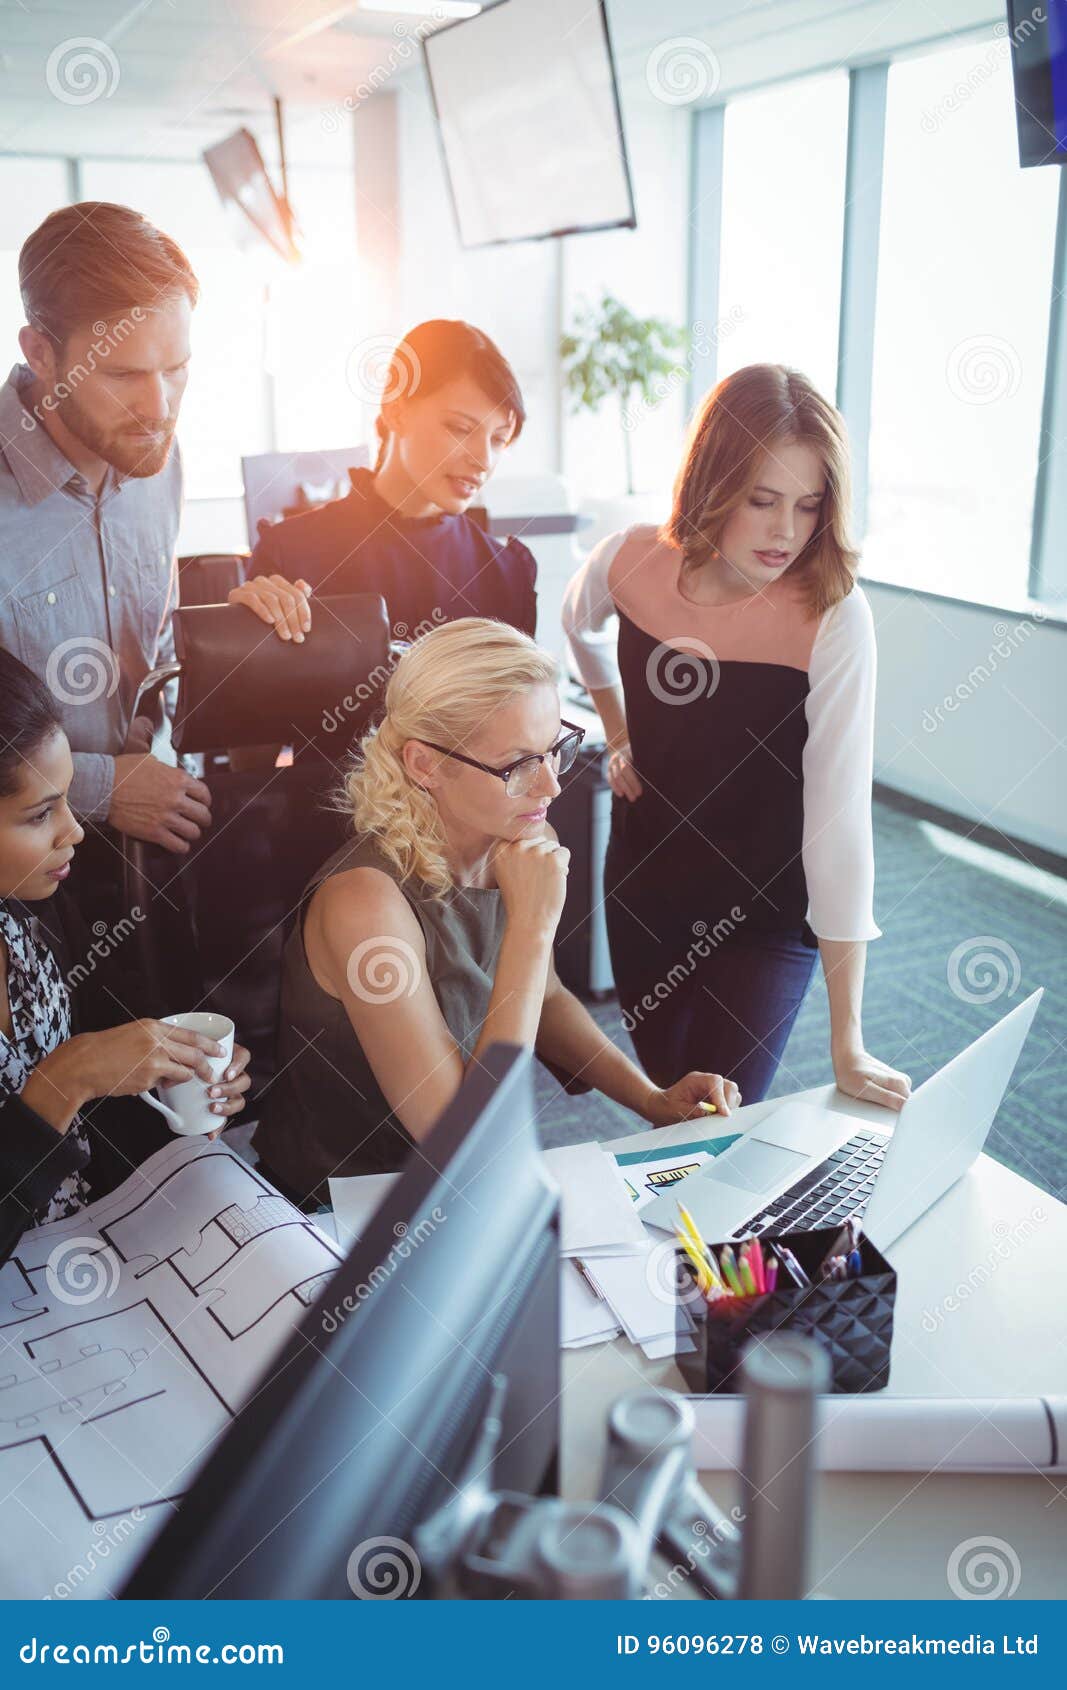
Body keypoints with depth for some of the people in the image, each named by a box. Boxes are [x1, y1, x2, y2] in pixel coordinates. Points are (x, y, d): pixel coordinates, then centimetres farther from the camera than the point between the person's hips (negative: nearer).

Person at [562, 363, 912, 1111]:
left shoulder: (834, 614, -24)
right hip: (643, 883, 4)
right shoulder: (630, 561, -13)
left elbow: (839, 818, -27)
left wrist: (847, 1043, -27)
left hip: (767, 910, -3)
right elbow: (582, 622, 14)